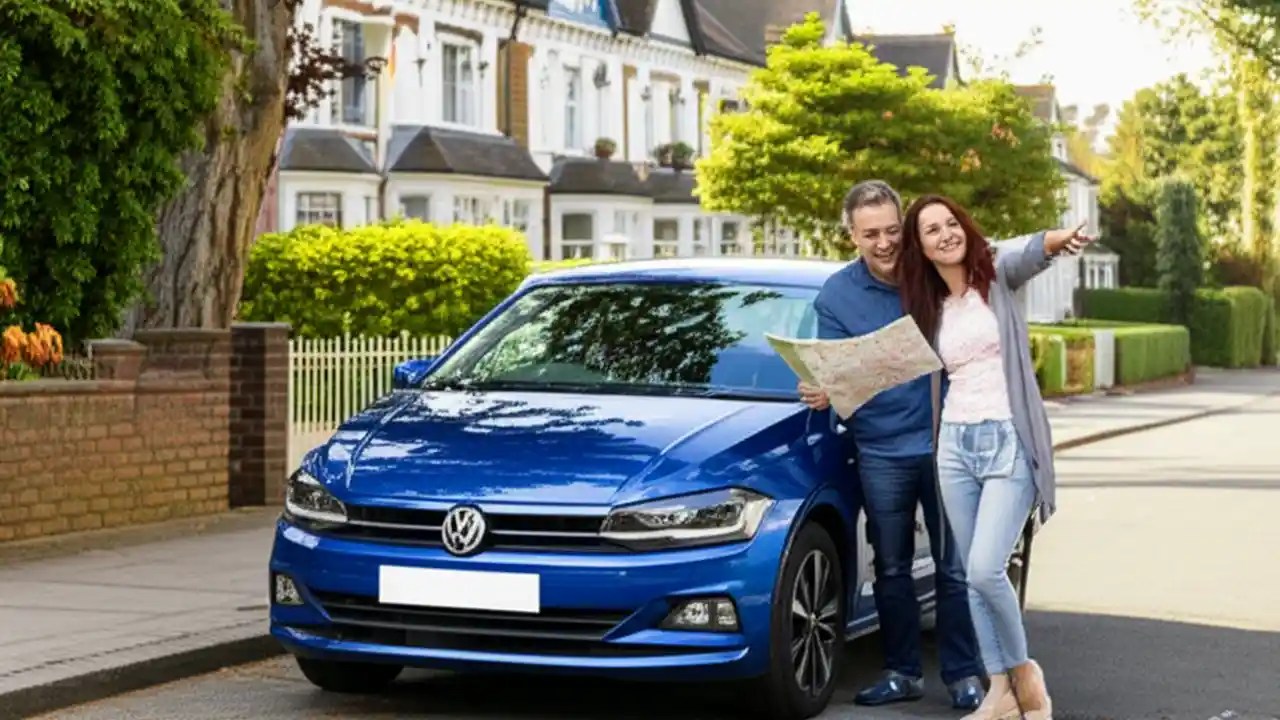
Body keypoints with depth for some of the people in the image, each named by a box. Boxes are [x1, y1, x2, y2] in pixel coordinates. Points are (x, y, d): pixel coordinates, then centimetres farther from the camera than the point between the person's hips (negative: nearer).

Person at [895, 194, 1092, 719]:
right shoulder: (929, 309, 11)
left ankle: (1024, 669, 8)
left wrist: (1059, 240, -50)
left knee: (985, 570, -15)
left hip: (1010, 443, -6)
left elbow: (1030, 253, -27)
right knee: (974, 576, 6)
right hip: (955, 445, 6)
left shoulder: (998, 273, -4)